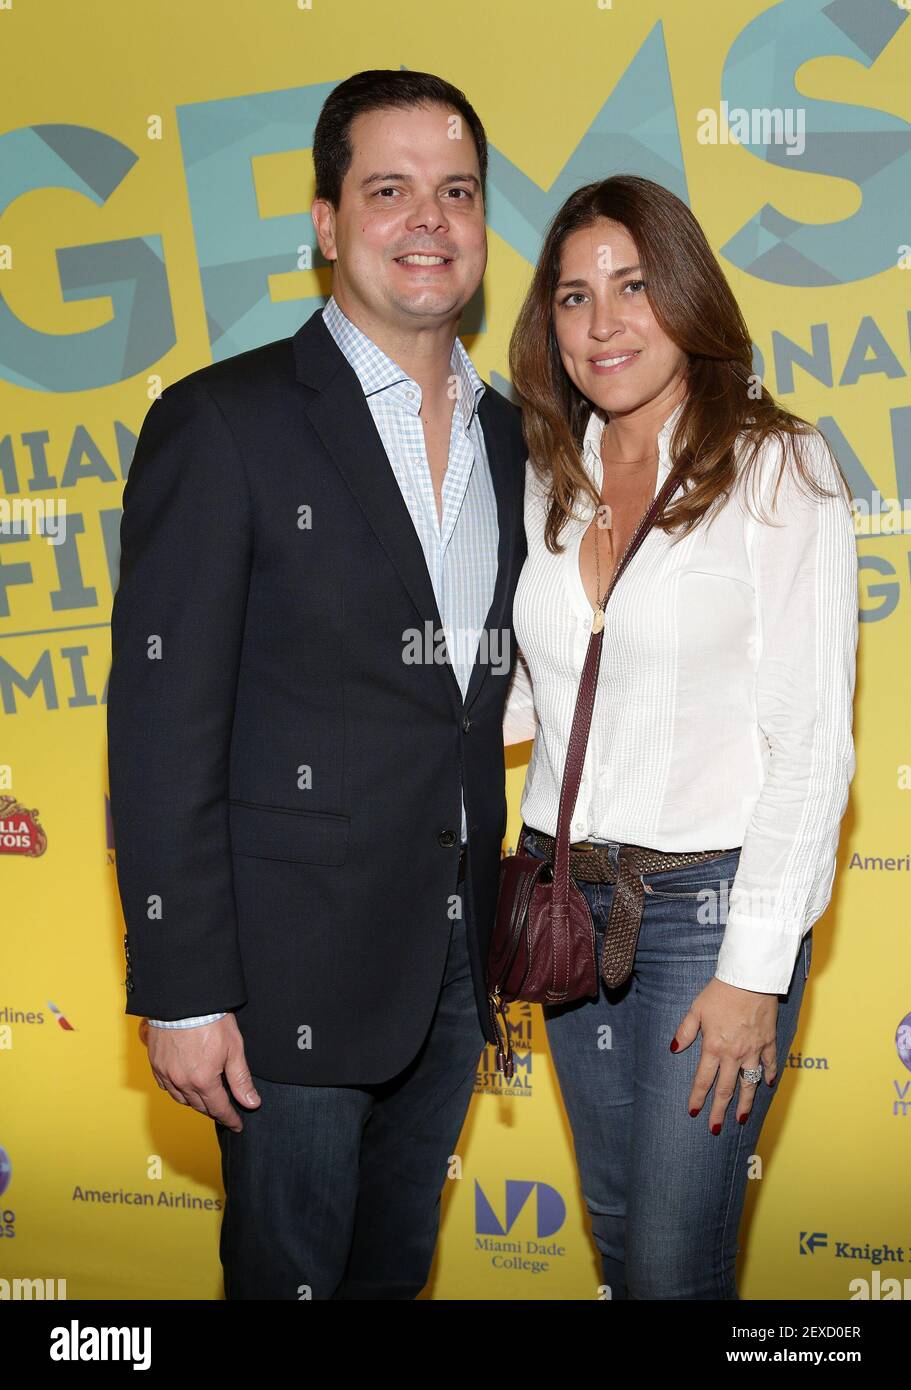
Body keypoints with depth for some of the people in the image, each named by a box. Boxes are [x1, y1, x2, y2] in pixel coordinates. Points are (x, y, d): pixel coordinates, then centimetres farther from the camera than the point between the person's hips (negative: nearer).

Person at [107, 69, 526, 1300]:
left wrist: (514, 938, 10)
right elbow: (163, 731, -13)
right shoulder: (222, 425, -11)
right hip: (297, 961, -5)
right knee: (290, 1270, 11)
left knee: (399, 1265, 21)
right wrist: (183, 994, -15)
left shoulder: (512, 436, 8)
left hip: (457, 958, 6)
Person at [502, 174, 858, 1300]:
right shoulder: (548, 481, 7)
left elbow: (813, 740, -13)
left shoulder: (778, 470, -9)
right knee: (615, 1228, 18)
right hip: (567, 895, 5)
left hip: (709, 899, -5)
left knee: (672, 1261, 0)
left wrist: (753, 968, -15)